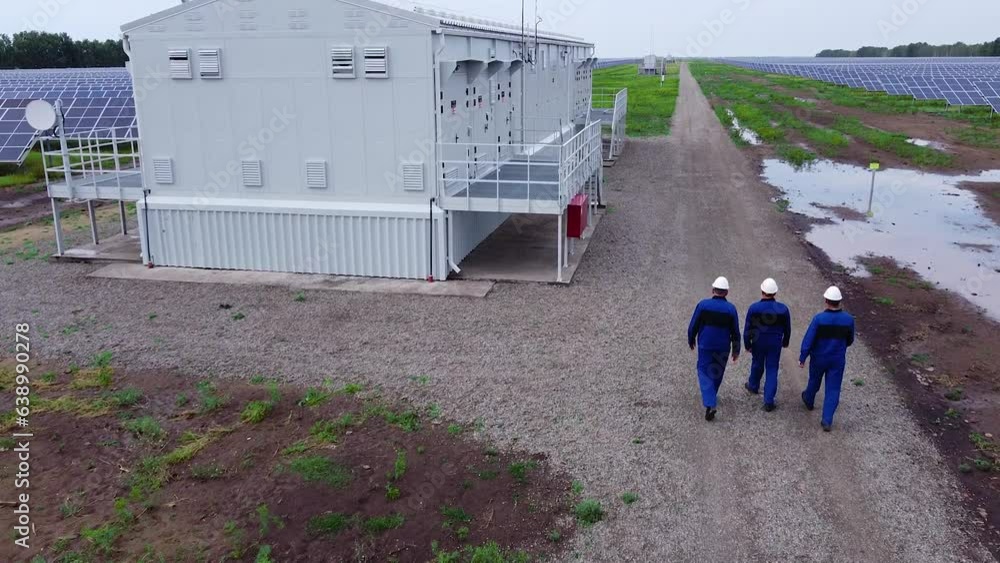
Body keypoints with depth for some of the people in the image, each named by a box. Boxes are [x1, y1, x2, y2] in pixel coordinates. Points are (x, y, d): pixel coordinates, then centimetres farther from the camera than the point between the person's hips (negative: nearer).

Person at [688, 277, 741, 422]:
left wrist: (691, 340, 11)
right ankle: (711, 396, 40)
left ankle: (710, 404, -14)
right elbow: (735, 332, -2)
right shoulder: (731, 309, -9)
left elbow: (693, 326, -7)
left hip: (705, 346, -2)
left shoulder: (703, 305, -13)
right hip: (723, 347, 2)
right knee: (717, 372, 21)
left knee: (704, 372, 3)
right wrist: (736, 350, 9)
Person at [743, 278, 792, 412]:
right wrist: (785, 342, 20)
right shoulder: (783, 309, -11)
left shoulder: (754, 308, -16)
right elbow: (787, 329, 3)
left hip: (758, 342, 0)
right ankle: (769, 402, 2)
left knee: (757, 364, 24)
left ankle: (753, 386, 49)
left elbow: (747, 328, -10)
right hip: (775, 344, 0)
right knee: (772, 370, 5)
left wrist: (747, 344, 2)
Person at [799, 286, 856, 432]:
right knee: (833, 389, 6)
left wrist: (802, 358, -8)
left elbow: (808, 340, -19)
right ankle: (827, 420, 1)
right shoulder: (848, 319, -13)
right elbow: (849, 340, 4)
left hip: (818, 359, -1)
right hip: (837, 360, 1)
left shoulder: (819, 319, -22)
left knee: (814, 381, 25)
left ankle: (809, 400, 51)